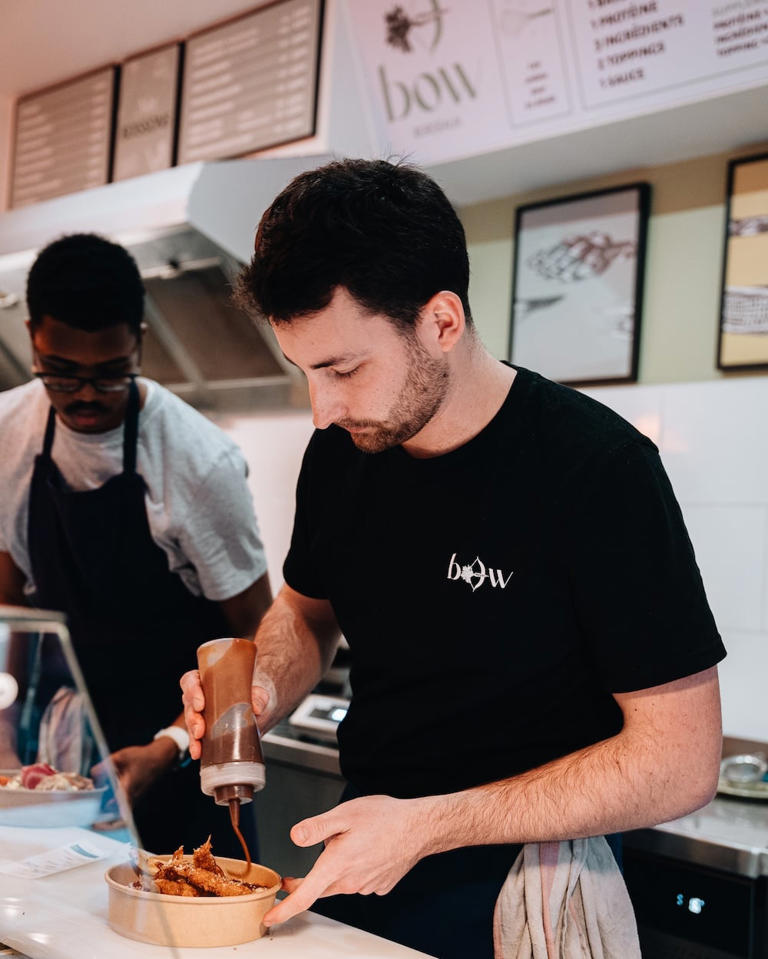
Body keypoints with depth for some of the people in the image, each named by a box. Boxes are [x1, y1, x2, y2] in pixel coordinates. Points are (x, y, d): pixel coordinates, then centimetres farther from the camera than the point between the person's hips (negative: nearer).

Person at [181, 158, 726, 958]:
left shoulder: (597, 469, -23)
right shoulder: (339, 451, -5)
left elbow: (679, 759, -22)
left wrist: (427, 825, -26)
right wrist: (263, 695, -8)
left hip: (512, 892, -5)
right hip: (359, 858, 6)